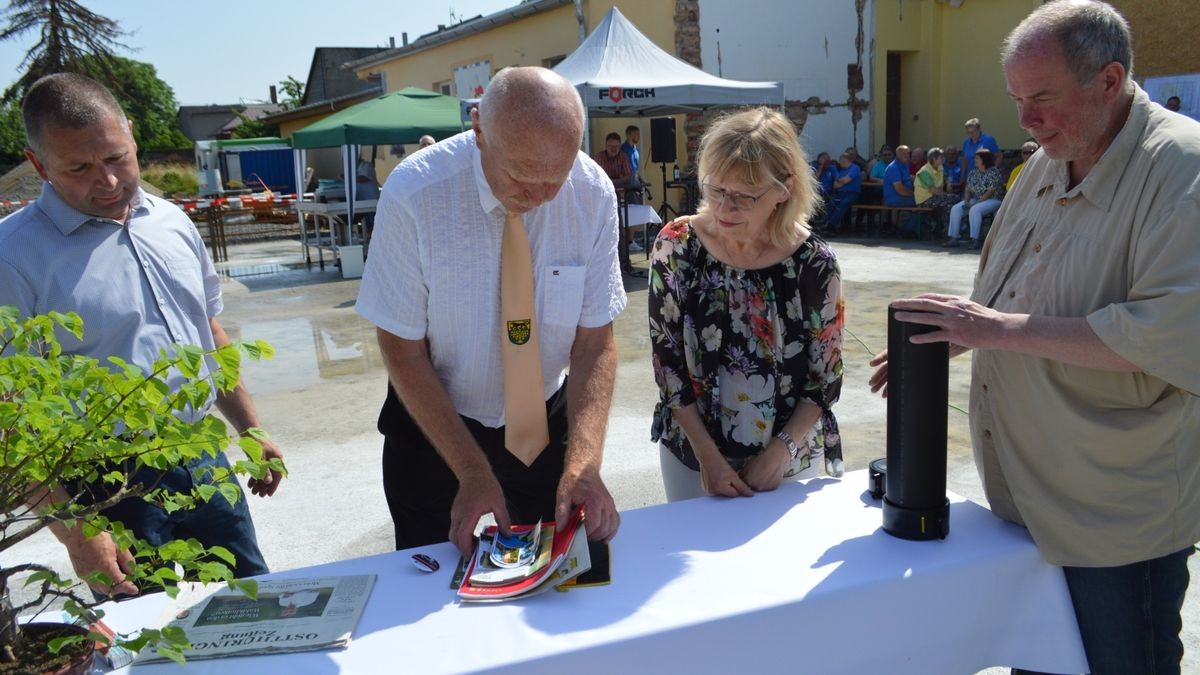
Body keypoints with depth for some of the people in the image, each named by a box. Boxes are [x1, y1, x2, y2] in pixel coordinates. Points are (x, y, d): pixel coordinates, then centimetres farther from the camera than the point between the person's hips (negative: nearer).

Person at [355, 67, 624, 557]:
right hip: (433, 421, -1)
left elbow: (594, 342, -15)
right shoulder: (413, 193, -26)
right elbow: (403, 352, -17)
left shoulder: (593, 193, -19)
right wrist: (473, 474, -20)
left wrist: (583, 465, -28)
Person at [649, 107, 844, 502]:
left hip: (791, 460, 0)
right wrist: (707, 455, -11)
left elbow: (827, 376, -5)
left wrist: (782, 450, -11)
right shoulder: (676, 246, -13)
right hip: (691, 455, 1)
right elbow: (667, 360, -9)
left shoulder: (815, 263, -14)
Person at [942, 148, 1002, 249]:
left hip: (993, 200, -8)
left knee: (974, 210, -35)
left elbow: (990, 192, -19)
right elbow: (968, 189, 12)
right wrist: (967, 201, -6)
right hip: (976, 199, 8)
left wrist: (976, 203, -22)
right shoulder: (974, 172, 10)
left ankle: (975, 240, -33)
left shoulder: (994, 172, -12)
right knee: (955, 208, -11)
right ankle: (954, 239, -15)